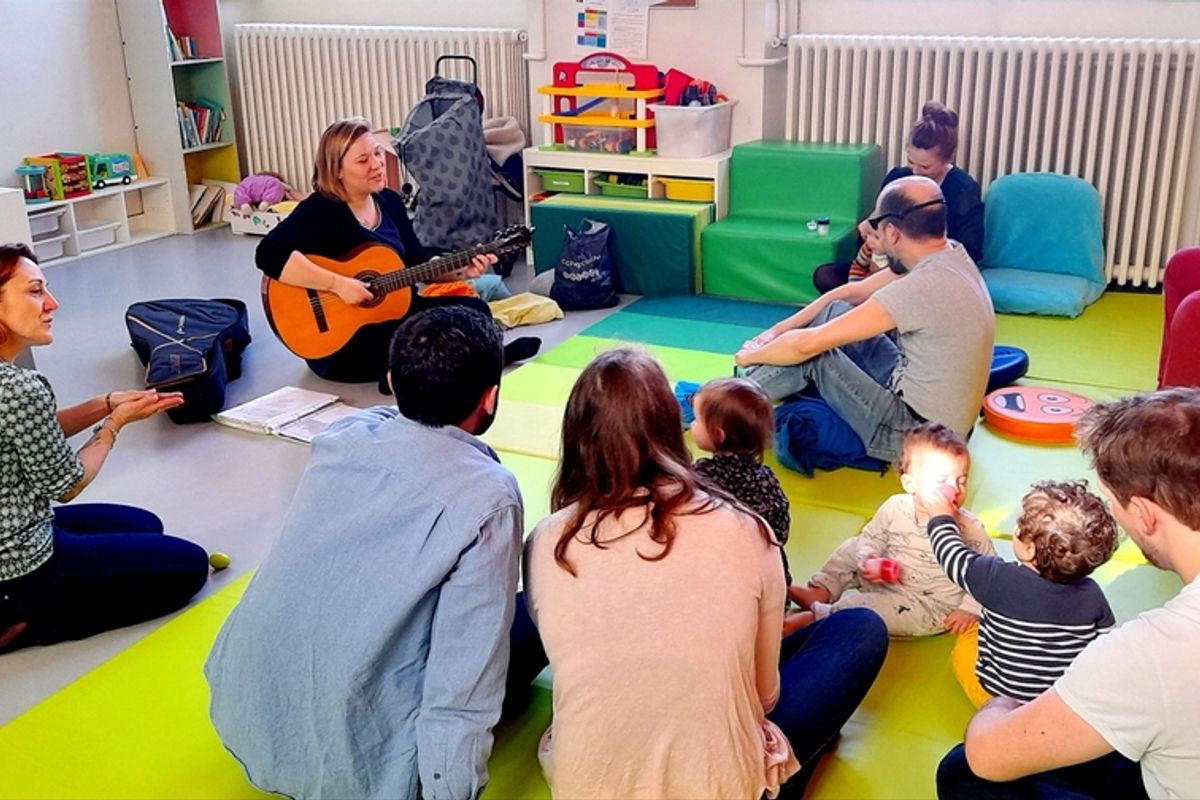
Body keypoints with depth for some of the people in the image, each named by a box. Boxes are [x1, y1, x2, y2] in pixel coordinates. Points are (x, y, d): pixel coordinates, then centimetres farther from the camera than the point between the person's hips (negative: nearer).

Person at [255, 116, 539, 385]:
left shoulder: (389, 201, 6)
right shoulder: (319, 210, -18)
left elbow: (417, 262, 12)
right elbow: (269, 254, -34)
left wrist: (460, 270, -6)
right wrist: (338, 284, -34)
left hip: (392, 310, 8)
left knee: (473, 311, -6)